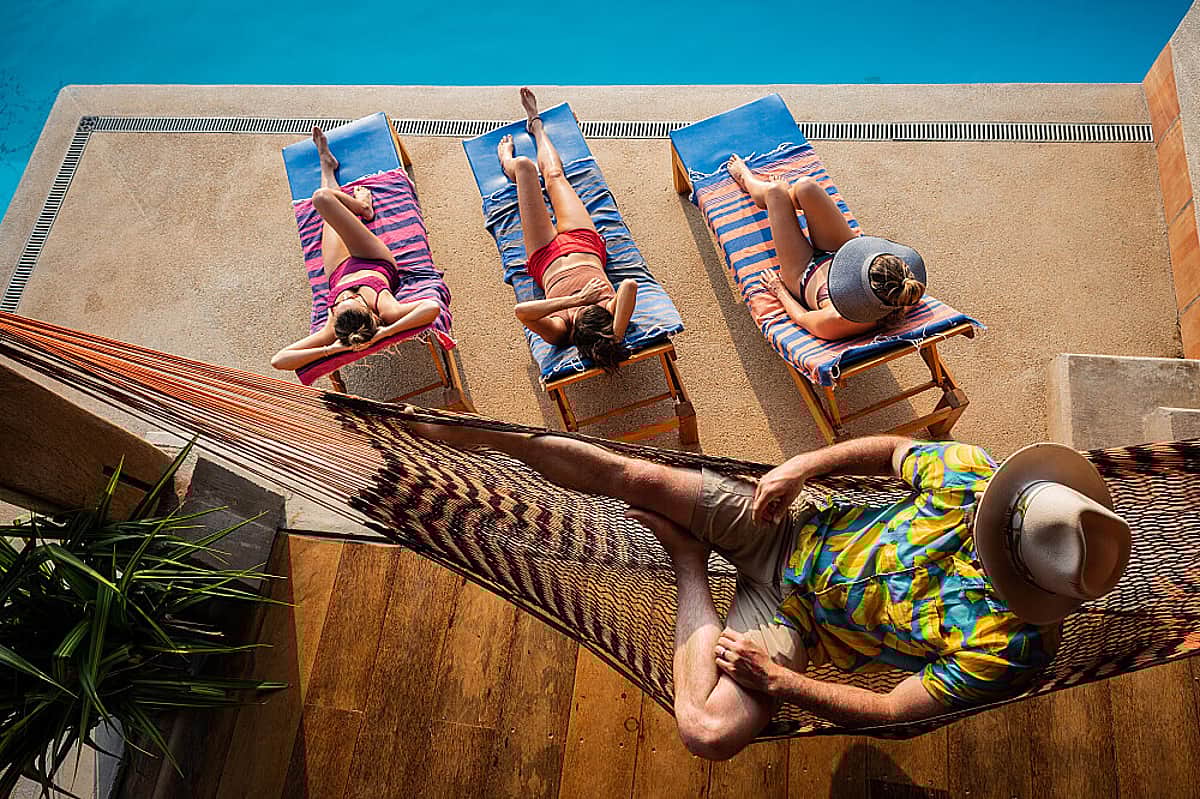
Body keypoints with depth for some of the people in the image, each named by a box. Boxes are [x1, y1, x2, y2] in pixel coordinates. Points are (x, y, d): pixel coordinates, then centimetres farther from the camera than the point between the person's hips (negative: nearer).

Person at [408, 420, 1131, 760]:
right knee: (630, 475, -15)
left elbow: (894, 711, -18)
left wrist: (778, 680, -20)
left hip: (795, 622, -3)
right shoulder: (973, 479, -15)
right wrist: (800, 467, -10)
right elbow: (891, 449, 3)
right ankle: (474, 432, 7)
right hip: (792, 528, 3)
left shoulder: (1012, 647, -22)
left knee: (713, 733, -30)